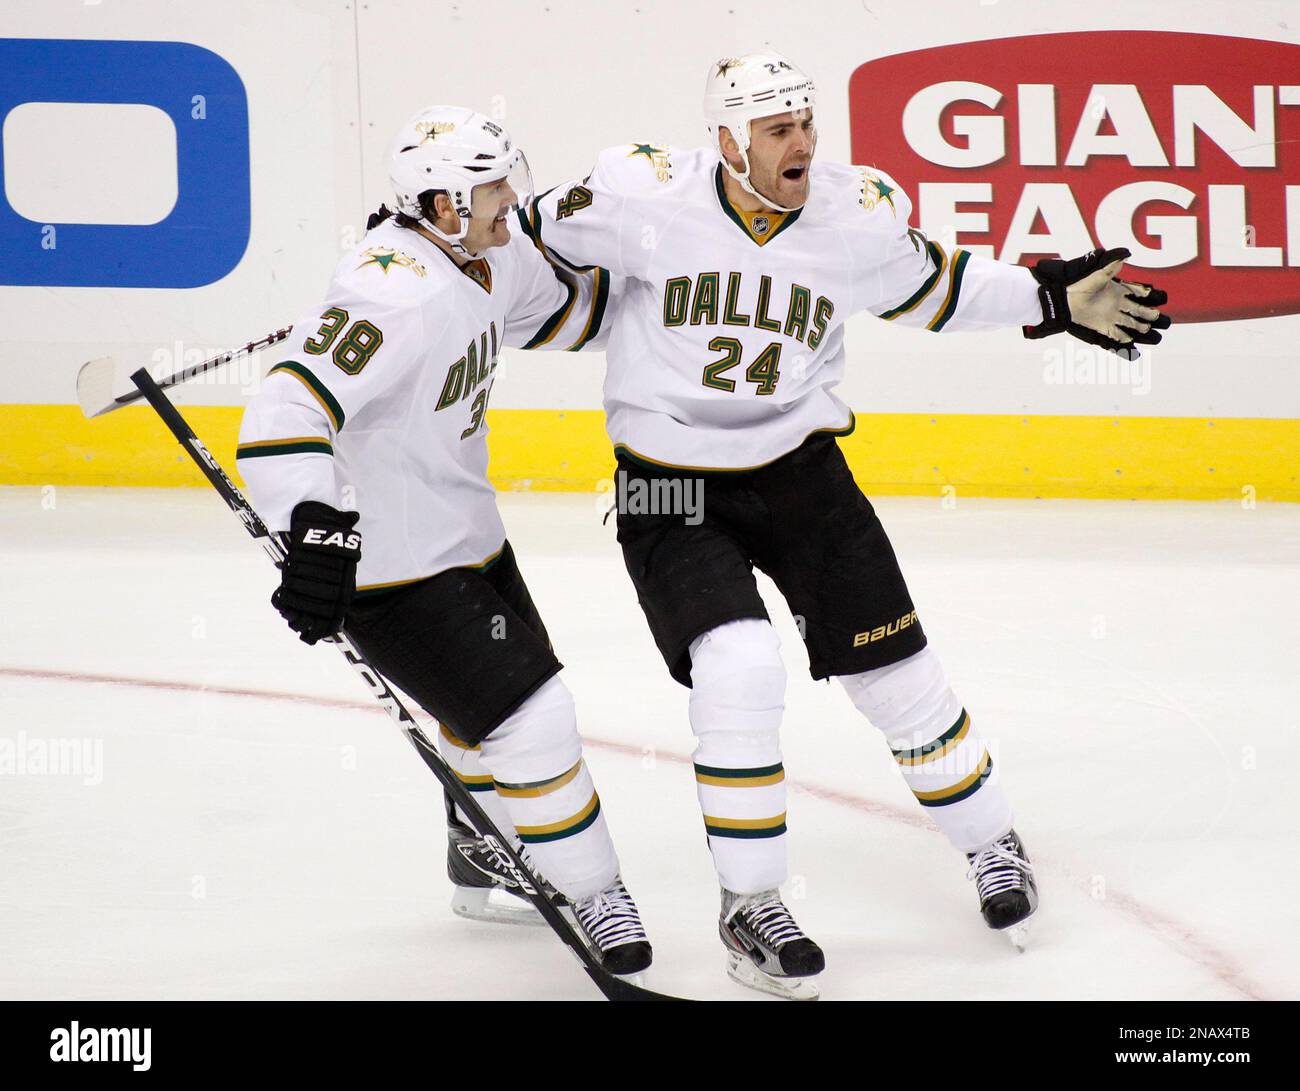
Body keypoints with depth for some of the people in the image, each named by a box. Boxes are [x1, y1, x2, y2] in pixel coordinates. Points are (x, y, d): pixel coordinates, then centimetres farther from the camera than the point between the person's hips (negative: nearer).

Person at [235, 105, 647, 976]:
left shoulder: (486, 258, -2)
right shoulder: (395, 299, -32)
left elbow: (557, 306, 21)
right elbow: (288, 412, -41)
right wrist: (316, 529, -52)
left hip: (465, 535, 10)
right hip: (388, 567, -10)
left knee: (496, 701, 28)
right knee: (531, 721, -9)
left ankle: (481, 853, 53)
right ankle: (594, 898, 9)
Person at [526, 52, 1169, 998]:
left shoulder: (860, 213, -8)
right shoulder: (647, 195, -18)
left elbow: (930, 288, 11)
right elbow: (544, 236, 0)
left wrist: (1051, 299, 6)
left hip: (800, 472, 3)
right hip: (671, 491, -3)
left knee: (896, 673, 6)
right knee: (738, 671, -22)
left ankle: (991, 843, 31)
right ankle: (750, 906, -5)